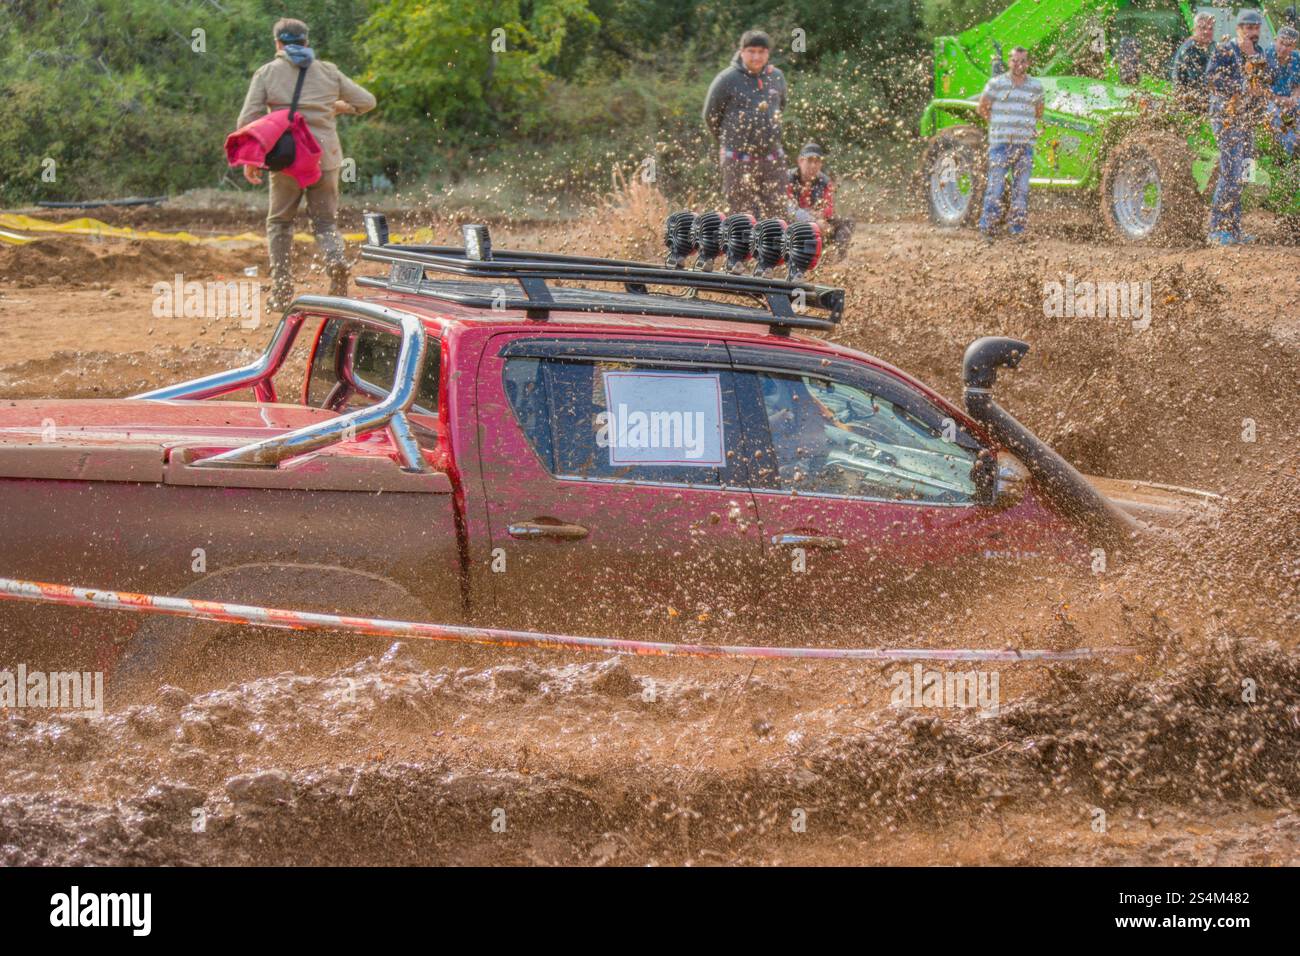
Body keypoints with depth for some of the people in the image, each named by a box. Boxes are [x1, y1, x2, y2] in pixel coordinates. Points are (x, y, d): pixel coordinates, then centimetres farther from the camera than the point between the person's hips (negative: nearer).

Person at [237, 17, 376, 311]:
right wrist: (339, 107, 30)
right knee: (326, 222, 11)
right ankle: (335, 259, -22)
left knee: (280, 223, 14)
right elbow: (366, 101, 11)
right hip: (325, 157, 1)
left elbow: (248, 120, -4)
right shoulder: (328, 72, 8)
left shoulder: (267, 73, 2)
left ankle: (282, 293, 6)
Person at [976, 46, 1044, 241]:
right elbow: (982, 108, 10)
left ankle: (1017, 230, 7)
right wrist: (997, 125, 10)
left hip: (1025, 145, 3)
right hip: (1000, 144, -3)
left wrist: (1028, 128, 14)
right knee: (995, 187, -7)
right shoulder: (996, 84, 1)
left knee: (1022, 190, 2)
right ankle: (987, 229, -3)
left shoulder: (1035, 87, 9)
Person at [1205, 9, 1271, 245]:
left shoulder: (1258, 54, 17)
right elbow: (1212, 79, -19)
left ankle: (1233, 229, 13)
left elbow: (1264, 80, 2)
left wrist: (1254, 57, -12)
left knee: (1241, 177, 9)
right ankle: (1217, 231, -16)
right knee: (1231, 174, -15)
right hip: (1227, 118, -8)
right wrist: (1243, 87, -19)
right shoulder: (1225, 51, -7)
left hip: (1248, 121, 8)